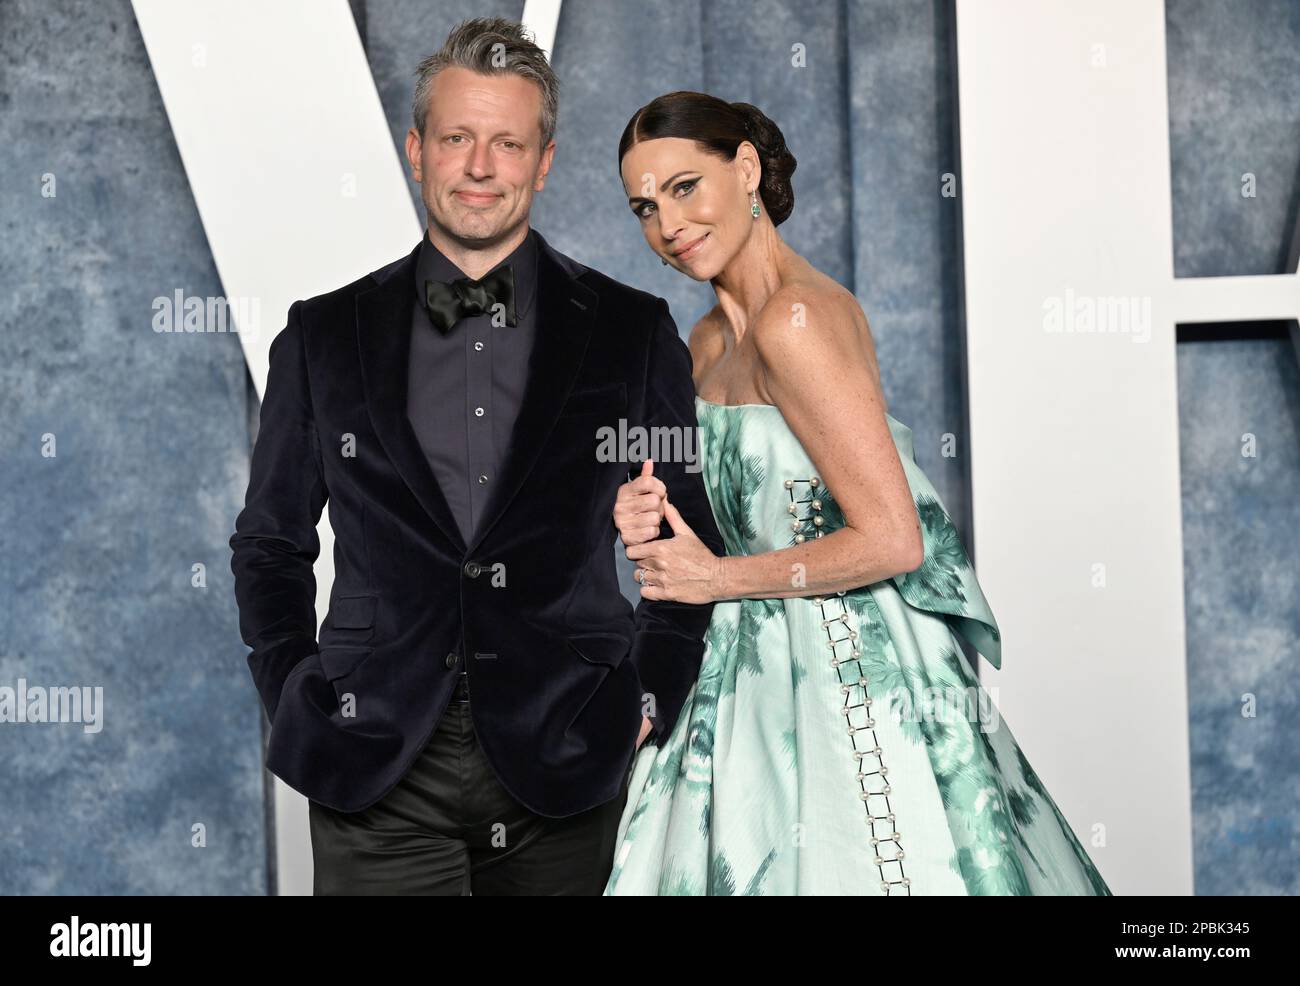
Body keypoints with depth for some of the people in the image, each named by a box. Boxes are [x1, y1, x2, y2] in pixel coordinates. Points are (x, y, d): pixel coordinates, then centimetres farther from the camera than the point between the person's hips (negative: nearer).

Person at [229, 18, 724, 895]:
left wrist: (651, 701, 2)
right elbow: (271, 544, 15)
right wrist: (295, 702, 5)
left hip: (564, 763, 0)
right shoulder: (325, 335, 7)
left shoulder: (632, 332, 5)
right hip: (378, 773, 0)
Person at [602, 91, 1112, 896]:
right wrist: (651, 521, -2)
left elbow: (891, 541, -21)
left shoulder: (798, 316, -17)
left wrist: (718, 578, -11)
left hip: (849, 679, -9)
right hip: (762, 675, 9)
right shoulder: (709, 342, 10)